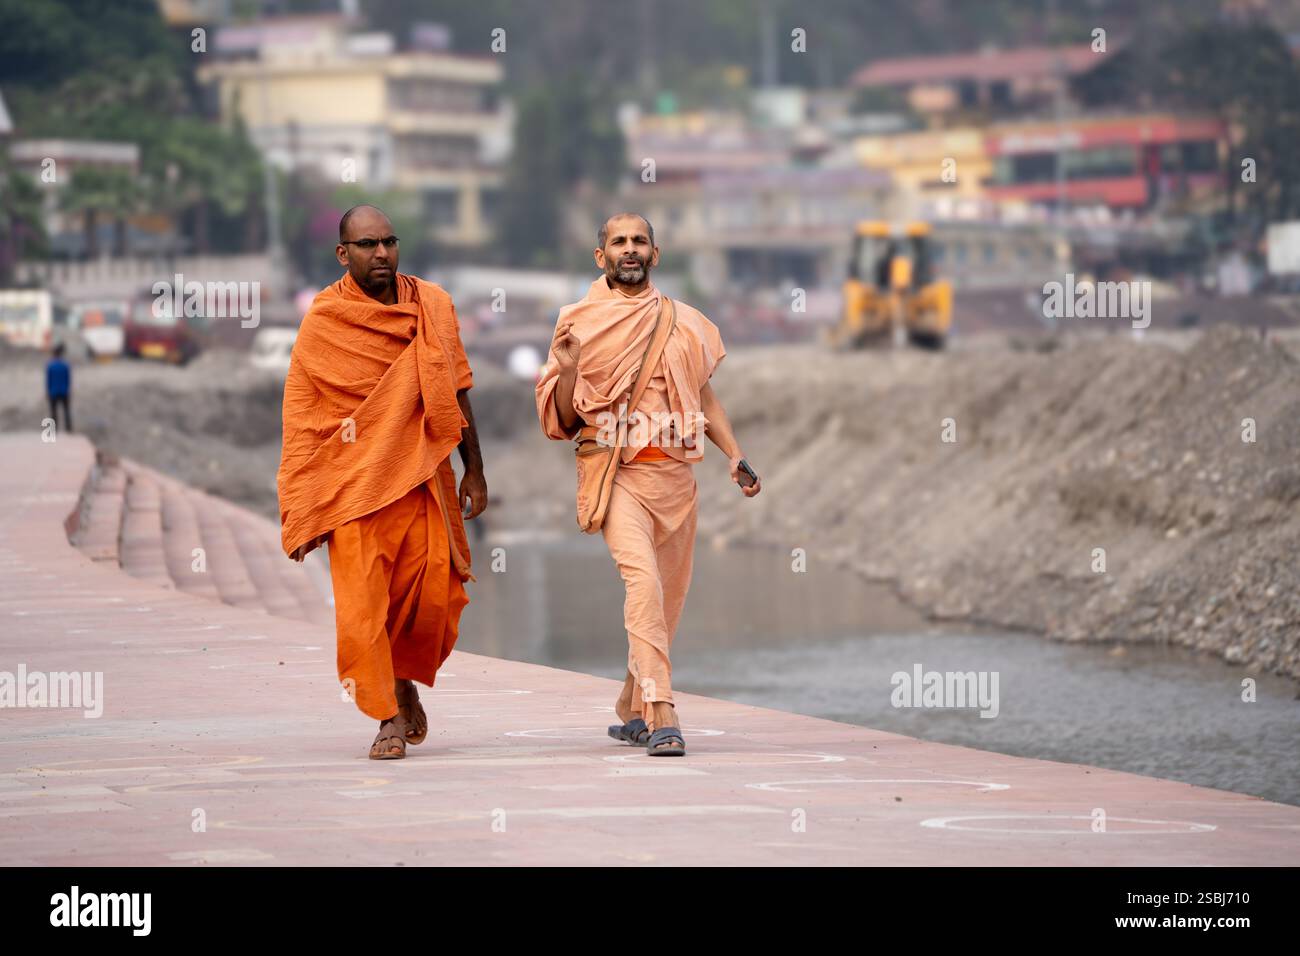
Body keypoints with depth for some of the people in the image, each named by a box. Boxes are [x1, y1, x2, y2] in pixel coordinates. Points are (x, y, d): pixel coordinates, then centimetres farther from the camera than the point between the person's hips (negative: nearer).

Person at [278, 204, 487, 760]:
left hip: (424, 478, 2)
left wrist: (474, 473, 14)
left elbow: (456, 393, 15)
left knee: (435, 596, -3)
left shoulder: (432, 306, 7)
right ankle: (388, 718, 3)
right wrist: (299, 512, -2)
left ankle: (405, 679, 25)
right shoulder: (323, 323, -1)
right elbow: (301, 420, 1)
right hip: (354, 481, -2)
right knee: (361, 605, -9)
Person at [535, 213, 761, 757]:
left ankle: (632, 713, 28)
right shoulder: (580, 323, 3)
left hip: (676, 476, 4)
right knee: (643, 578, -23)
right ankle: (662, 717, -30)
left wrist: (734, 455, 8)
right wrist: (567, 368, -14)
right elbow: (564, 419, 4)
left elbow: (704, 397, 20)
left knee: (669, 596, 9)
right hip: (616, 473, -4)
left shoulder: (684, 323, 12)